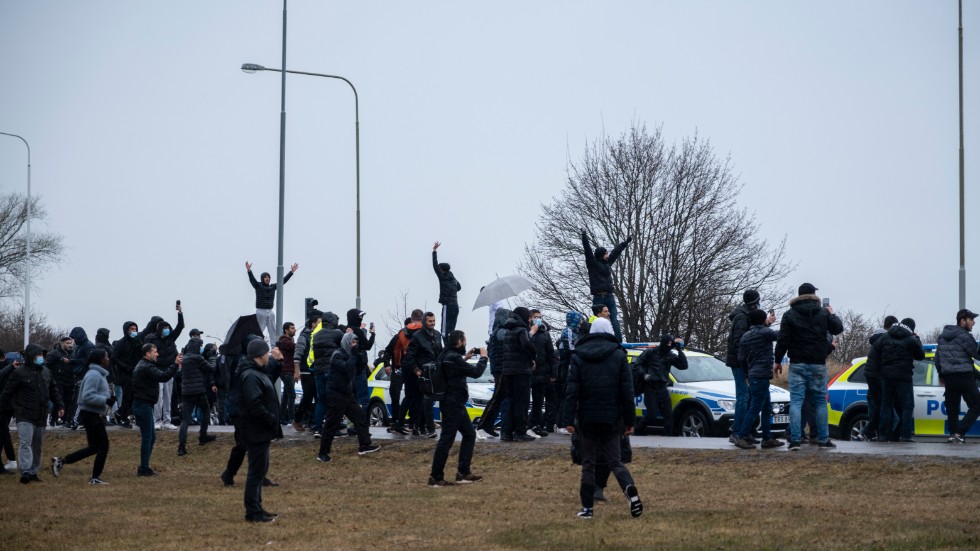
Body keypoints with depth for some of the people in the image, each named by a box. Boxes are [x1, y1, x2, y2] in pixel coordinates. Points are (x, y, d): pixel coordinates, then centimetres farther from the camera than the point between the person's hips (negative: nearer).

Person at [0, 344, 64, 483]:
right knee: (26, 443, -16)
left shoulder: (46, 372, 10)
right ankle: (25, 471, -22)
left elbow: (53, 391, 20)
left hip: (41, 417, 6)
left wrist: (59, 405, 13)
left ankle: (33, 472, 17)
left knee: (37, 445, 10)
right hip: (25, 416, -6)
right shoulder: (19, 373, -8)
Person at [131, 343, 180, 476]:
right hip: (144, 405, -11)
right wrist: (175, 364, -25)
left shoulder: (144, 365, 19)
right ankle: (144, 469, -3)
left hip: (144, 405, 11)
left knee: (151, 437, 15)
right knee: (147, 437, -6)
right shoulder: (146, 367, -16)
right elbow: (163, 377, -27)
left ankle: (144, 467, 19)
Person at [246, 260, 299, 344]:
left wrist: (291, 272, 7)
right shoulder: (258, 286, -3)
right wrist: (249, 271, -37)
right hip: (260, 311, -5)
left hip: (270, 312, 5)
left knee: (273, 331, 7)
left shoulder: (273, 287, 9)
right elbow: (252, 279, -18)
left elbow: (283, 280, 11)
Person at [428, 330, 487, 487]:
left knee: (469, 434, 15)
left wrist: (465, 358, 16)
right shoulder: (454, 358, -20)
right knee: (446, 439, -7)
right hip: (453, 404, -11)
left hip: (455, 403, 11)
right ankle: (436, 477, -4)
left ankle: (463, 473, 16)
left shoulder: (446, 355, 10)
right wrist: (483, 357, -4)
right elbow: (475, 372, -19)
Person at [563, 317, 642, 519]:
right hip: (611, 418, 0)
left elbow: (571, 390, -4)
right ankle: (629, 488, -22)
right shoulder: (619, 355, 1)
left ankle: (587, 507, 6)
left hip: (587, 418, 0)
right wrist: (630, 420, 2)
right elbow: (627, 391, -2)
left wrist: (568, 419, -5)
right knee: (614, 460, 7)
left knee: (588, 462, 9)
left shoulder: (579, 356, 2)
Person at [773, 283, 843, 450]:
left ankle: (795, 440, -11)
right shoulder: (823, 313, 2)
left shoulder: (789, 315, 0)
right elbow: (838, 329, 12)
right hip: (818, 365, 1)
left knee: (796, 401, -3)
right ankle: (823, 439, 9)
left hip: (797, 364, -1)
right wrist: (832, 314, 29)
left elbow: (783, 340, -5)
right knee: (820, 401, 9)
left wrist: (778, 361, 2)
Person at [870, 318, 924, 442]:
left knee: (886, 405, 11)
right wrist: (917, 339, 17)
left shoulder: (885, 337, 8)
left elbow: (873, 354, 3)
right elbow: (921, 355, 7)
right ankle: (906, 435, -10)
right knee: (907, 405, 0)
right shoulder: (911, 340, -6)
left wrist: (880, 369, 8)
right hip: (903, 376, -5)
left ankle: (883, 434, 6)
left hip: (886, 376, 5)